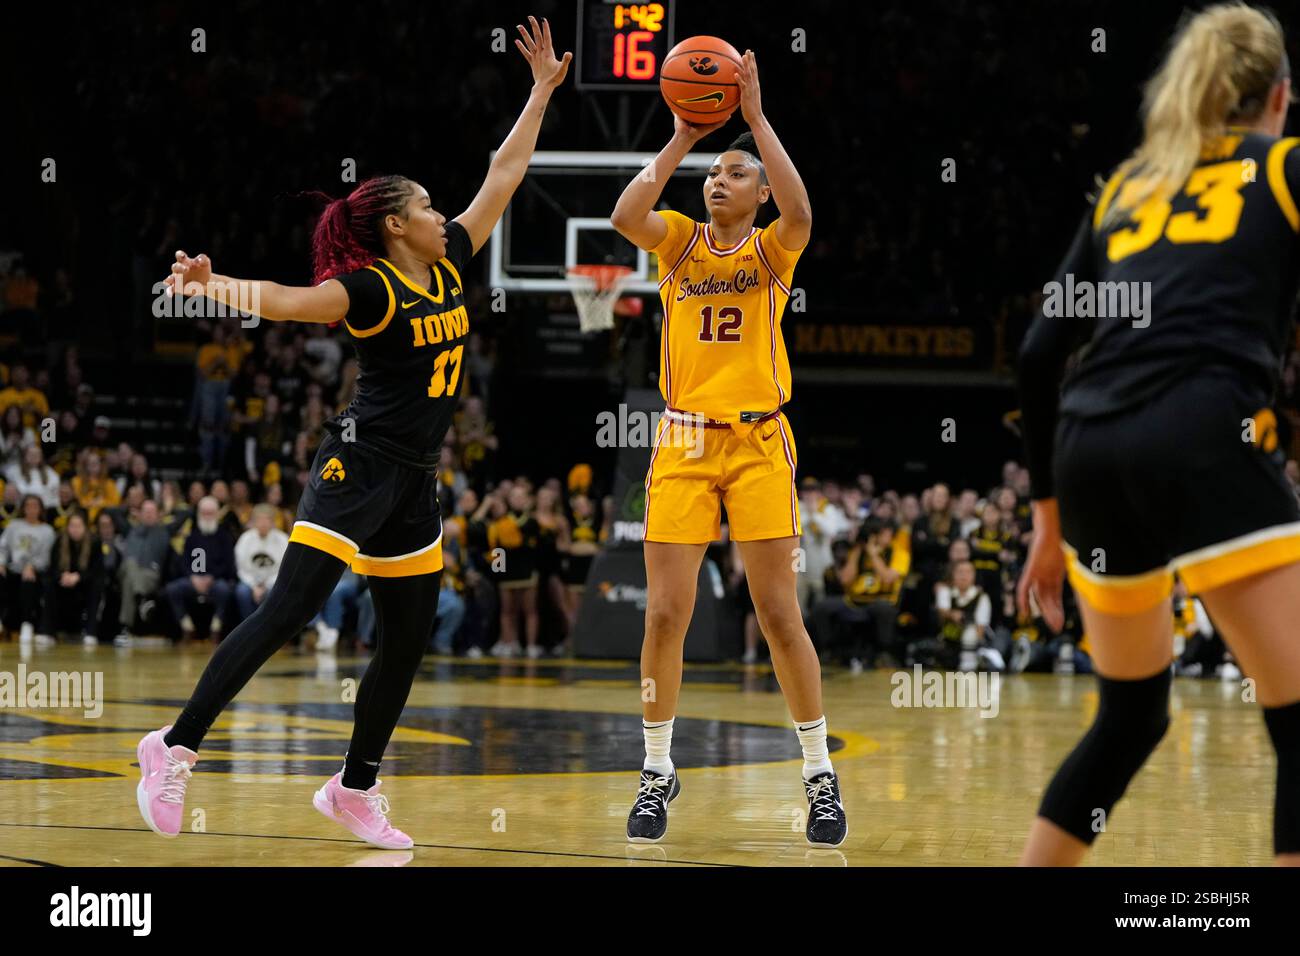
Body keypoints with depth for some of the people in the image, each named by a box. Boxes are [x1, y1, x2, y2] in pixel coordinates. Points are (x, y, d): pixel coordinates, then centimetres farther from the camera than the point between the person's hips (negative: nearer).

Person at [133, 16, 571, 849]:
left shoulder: (451, 261, 9)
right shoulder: (369, 287, -11)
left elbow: (506, 175, 14)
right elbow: (288, 301, -26)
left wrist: (543, 90, 16)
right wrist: (216, 284, -44)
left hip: (415, 481, 8)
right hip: (360, 465, -8)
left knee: (410, 639, 9)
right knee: (289, 611, -15)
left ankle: (355, 788, 19)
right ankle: (175, 748, -11)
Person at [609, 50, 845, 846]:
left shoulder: (771, 250, 4)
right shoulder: (680, 242, 8)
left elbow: (800, 214, -19)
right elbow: (625, 217, -13)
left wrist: (755, 115, -17)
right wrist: (681, 139, -12)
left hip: (758, 444, -2)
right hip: (683, 445, 2)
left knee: (780, 614, -2)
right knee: (666, 615, -2)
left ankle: (821, 775, 8)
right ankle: (658, 771, 13)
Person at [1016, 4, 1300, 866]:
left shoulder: (1126, 185, 26)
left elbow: (1042, 353, 21)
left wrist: (1049, 517, 26)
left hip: (1088, 453, 6)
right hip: (1204, 444, -6)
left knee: (1131, 714, 24)